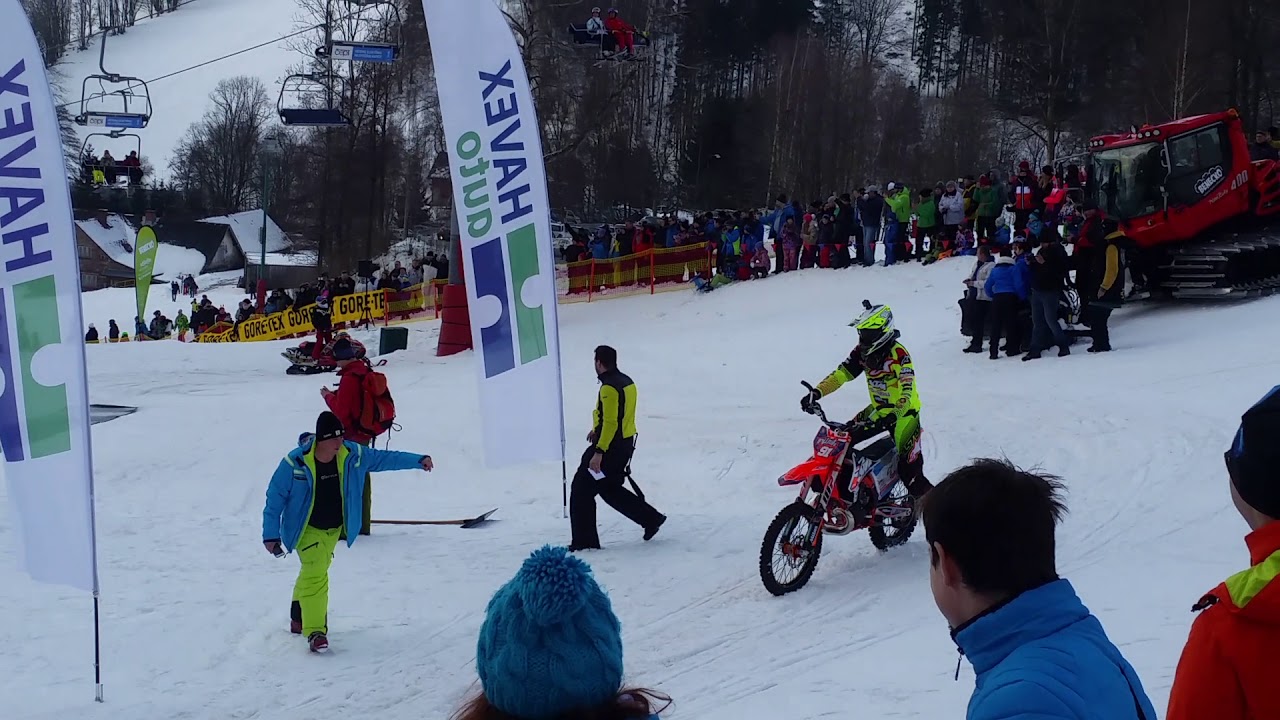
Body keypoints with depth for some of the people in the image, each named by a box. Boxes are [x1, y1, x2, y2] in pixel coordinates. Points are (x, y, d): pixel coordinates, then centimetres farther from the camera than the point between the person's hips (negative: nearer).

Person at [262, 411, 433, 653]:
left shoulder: (352, 455, -13)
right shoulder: (295, 462, -24)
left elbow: (384, 459, 1)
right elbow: (275, 497, -15)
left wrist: (418, 461, -2)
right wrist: (271, 535, -15)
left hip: (334, 528, 5)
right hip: (307, 529, -5)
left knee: (314, 571, 19)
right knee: (315, 573, -19)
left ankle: (299, 619, 40)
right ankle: (315, 632, -16)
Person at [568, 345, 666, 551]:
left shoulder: (609, 388, -20)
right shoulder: (627, 382, 9)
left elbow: (610, 423, -25)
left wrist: (598, 452, -25)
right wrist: (597, 429, 25)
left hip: (610, 447, -10)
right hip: (626, 445, 10)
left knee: (581, 489, 0)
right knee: (610, 489, 23)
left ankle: (584, 540, 2)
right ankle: (651, 518, 19)